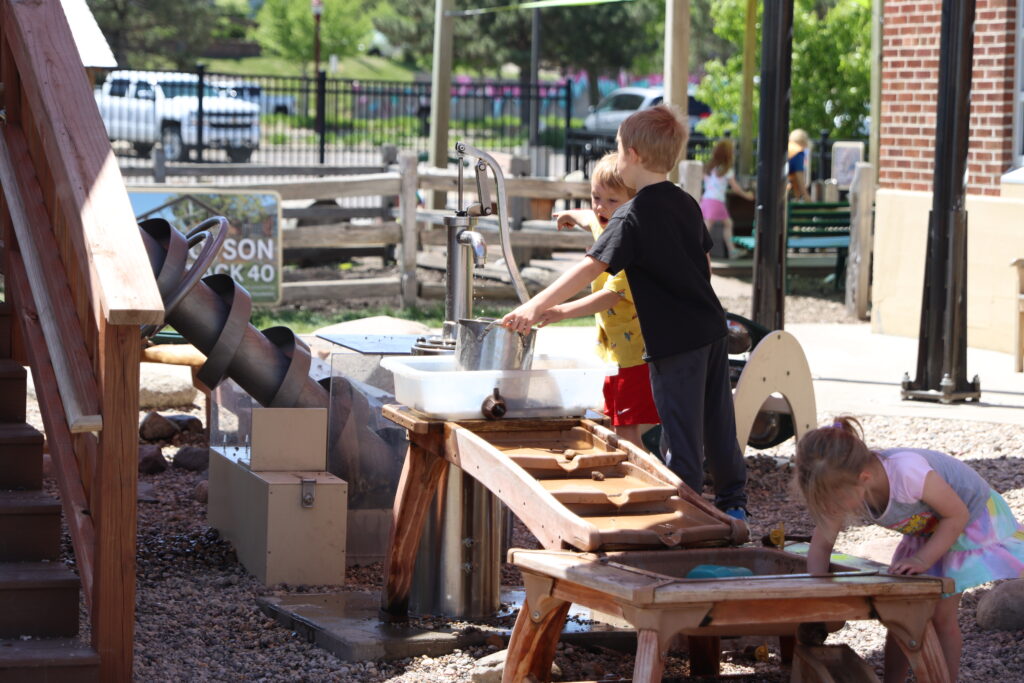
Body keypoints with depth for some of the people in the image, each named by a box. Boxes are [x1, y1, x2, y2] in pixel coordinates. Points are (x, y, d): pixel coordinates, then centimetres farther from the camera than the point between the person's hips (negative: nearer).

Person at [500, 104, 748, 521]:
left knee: (680, 432, 0)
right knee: (718, 421, 19)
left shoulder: (632, 217, -15)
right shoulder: (687, 204, 8)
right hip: (712, 328, 8)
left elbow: (590, 267, -25)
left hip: (675, 343, -8)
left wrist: (537, 306, -31)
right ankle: (733, 501, 30)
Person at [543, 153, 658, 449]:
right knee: (618, 428, 16)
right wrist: (574, 215, 54)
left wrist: (563, 311, -43)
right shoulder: (604, 227, 5)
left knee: (629, 433, -10)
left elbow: (612, 295, -35)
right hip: (616, 349, 10)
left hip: (634, 353, -10)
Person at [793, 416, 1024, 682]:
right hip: (926, 528, 6)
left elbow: (958, 515, -26)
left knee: (940, 615, -10)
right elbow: (821, 544, -10)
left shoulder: (908, 473, -41)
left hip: (973, 516, -6)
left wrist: (922, 560, -28)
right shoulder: (845, 487, -21)